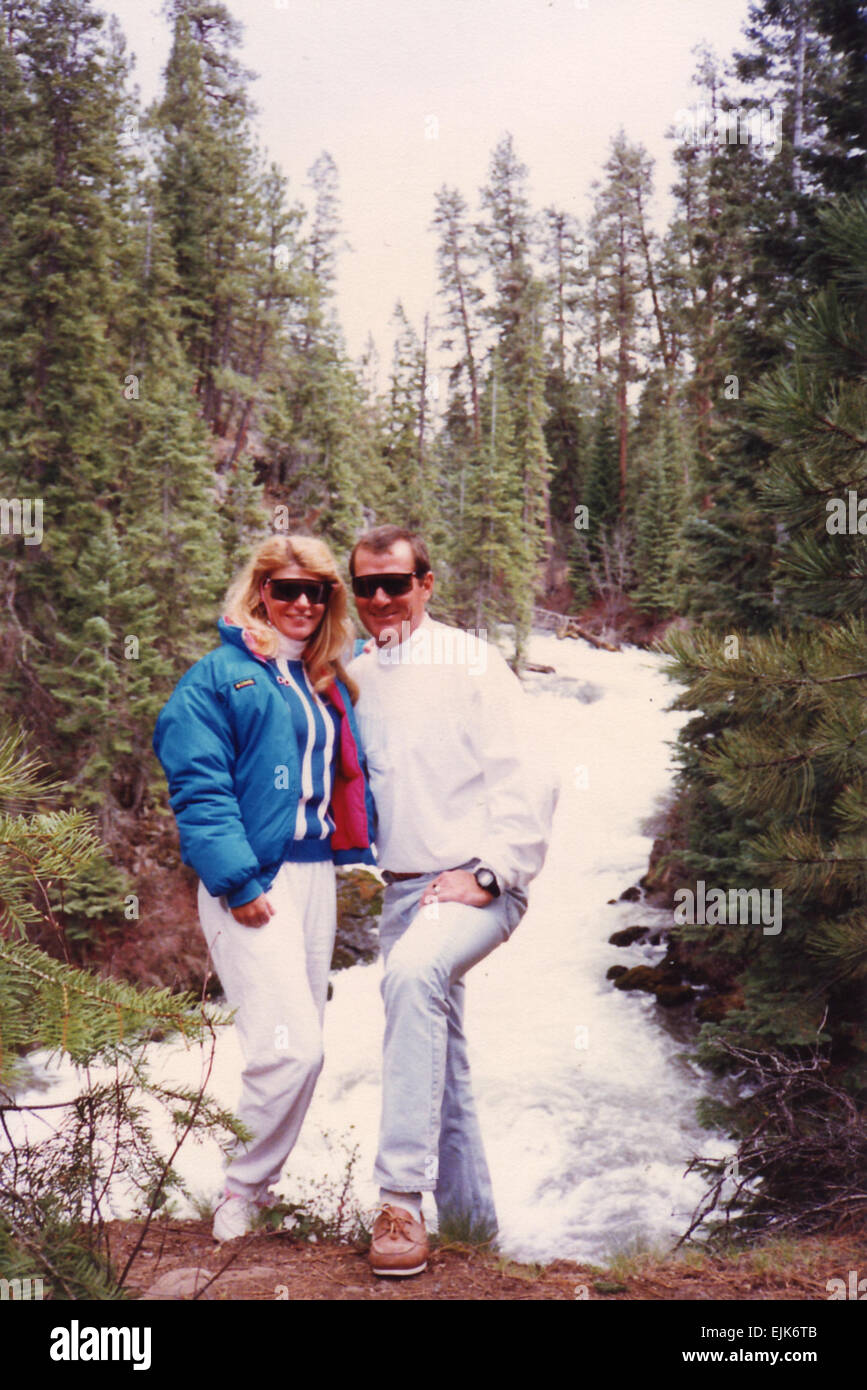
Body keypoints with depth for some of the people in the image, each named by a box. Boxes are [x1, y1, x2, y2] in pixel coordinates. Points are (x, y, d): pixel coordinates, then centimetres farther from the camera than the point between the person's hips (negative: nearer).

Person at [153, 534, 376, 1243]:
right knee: (292, 1048, -13)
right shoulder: (219, 676, -4)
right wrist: (237, 881, -19)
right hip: (251, 882, -7)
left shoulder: (332, 680, 16)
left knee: (299, 1046, 12)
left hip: (316, 872, 7)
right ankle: (242, 1193, 7)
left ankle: (260, 1183, 27)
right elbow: (198, 787, -12)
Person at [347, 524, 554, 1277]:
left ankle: (403, 1198, -31)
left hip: (479, 883, -6)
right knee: (442, 1066, 13)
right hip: (404, 890, 6)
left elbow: (521, 777, -10)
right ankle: (469, 1216, 30)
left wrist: (486, 874, -17)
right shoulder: (353, 678, 11)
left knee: (412, 974, -34)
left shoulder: (472, 662, -5)